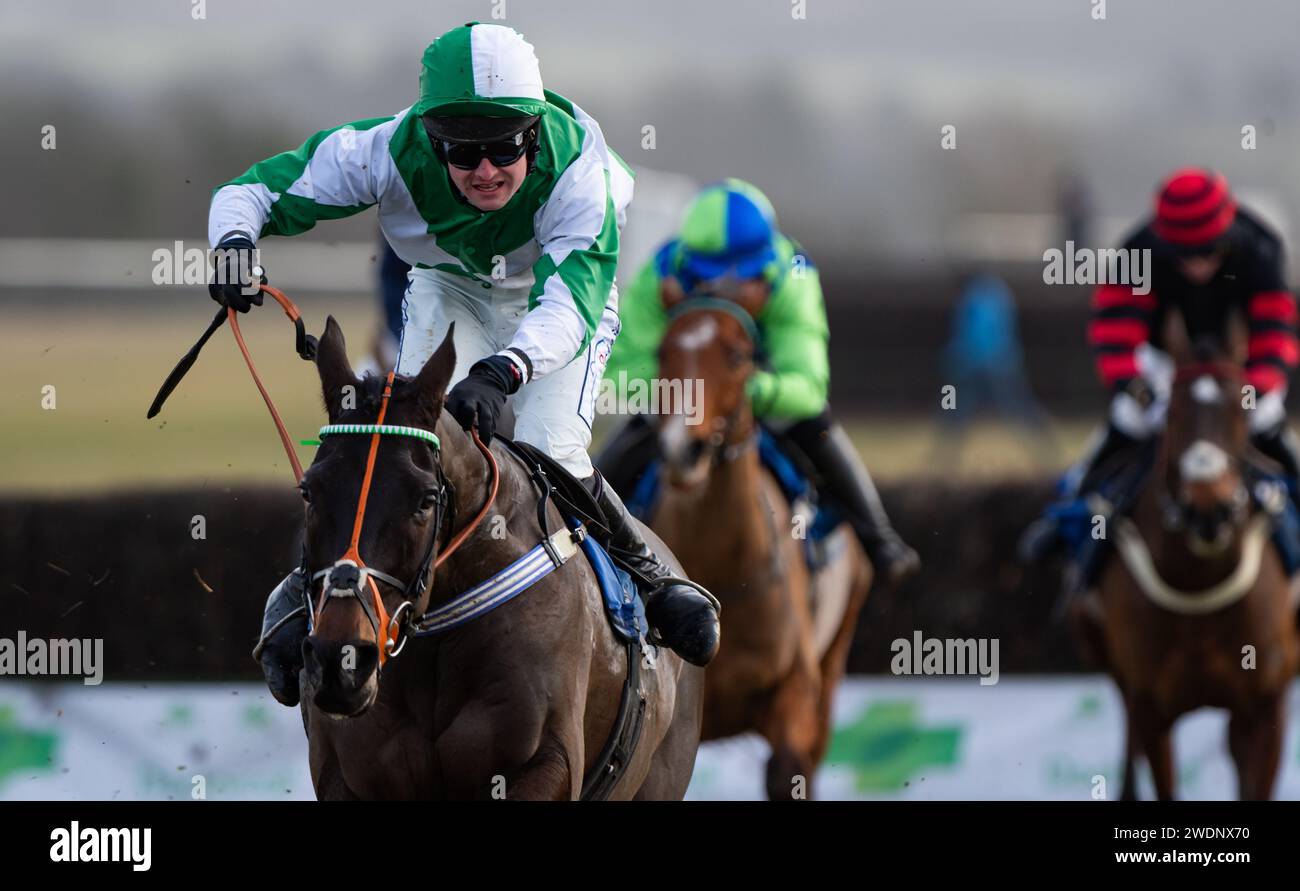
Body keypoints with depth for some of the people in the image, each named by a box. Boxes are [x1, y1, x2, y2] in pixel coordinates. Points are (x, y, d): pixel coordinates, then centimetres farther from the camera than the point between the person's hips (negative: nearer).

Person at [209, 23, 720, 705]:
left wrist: (501, 372, -72)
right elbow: (255, 188, -25)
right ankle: (309, 584, 2)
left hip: (559, 298, -2)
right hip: (449, 291, 2)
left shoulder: (577, 169, -41)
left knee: (552, 459, -20)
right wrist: (234, 237, -49)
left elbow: (570, 304, -53)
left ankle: (647, 576, 6)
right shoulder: (393, 153, -34)